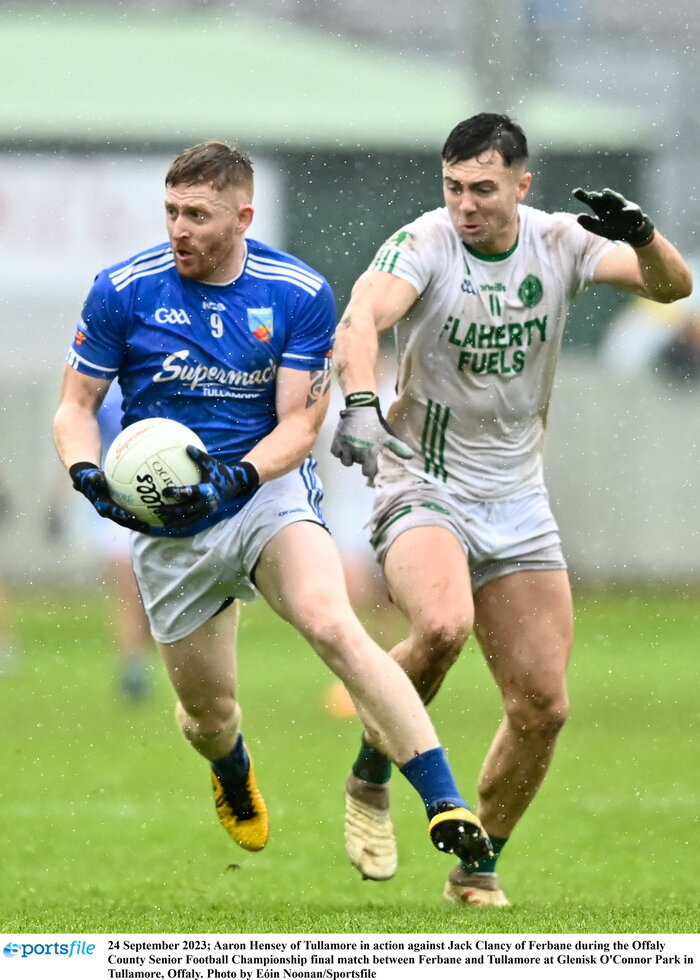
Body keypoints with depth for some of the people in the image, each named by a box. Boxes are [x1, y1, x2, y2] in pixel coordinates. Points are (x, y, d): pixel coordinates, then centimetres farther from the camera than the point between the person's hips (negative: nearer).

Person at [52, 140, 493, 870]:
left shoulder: (298, 295, -5)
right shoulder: (122, 291, -4)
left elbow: (298, 425, -5)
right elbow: (75, 405, 4)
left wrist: (233, 479, -24)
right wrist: (86, 471, -18)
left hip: (269, 490, -2)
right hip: (167, 527, 2)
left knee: (332, 626, -29)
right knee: (207, 710, 7)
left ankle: (443, 803, -33)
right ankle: (233, 779, 48)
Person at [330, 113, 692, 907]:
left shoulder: (558, 244, -1)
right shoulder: (422, 244, -14)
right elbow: (361, 318, -31)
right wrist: (360, 405, -50)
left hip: (517, 502, 5)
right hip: (422, 489, -5)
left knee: (541, 707, 0)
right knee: (442, 627, -34)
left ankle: (477, 866, 21)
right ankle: (369, 780, -8)